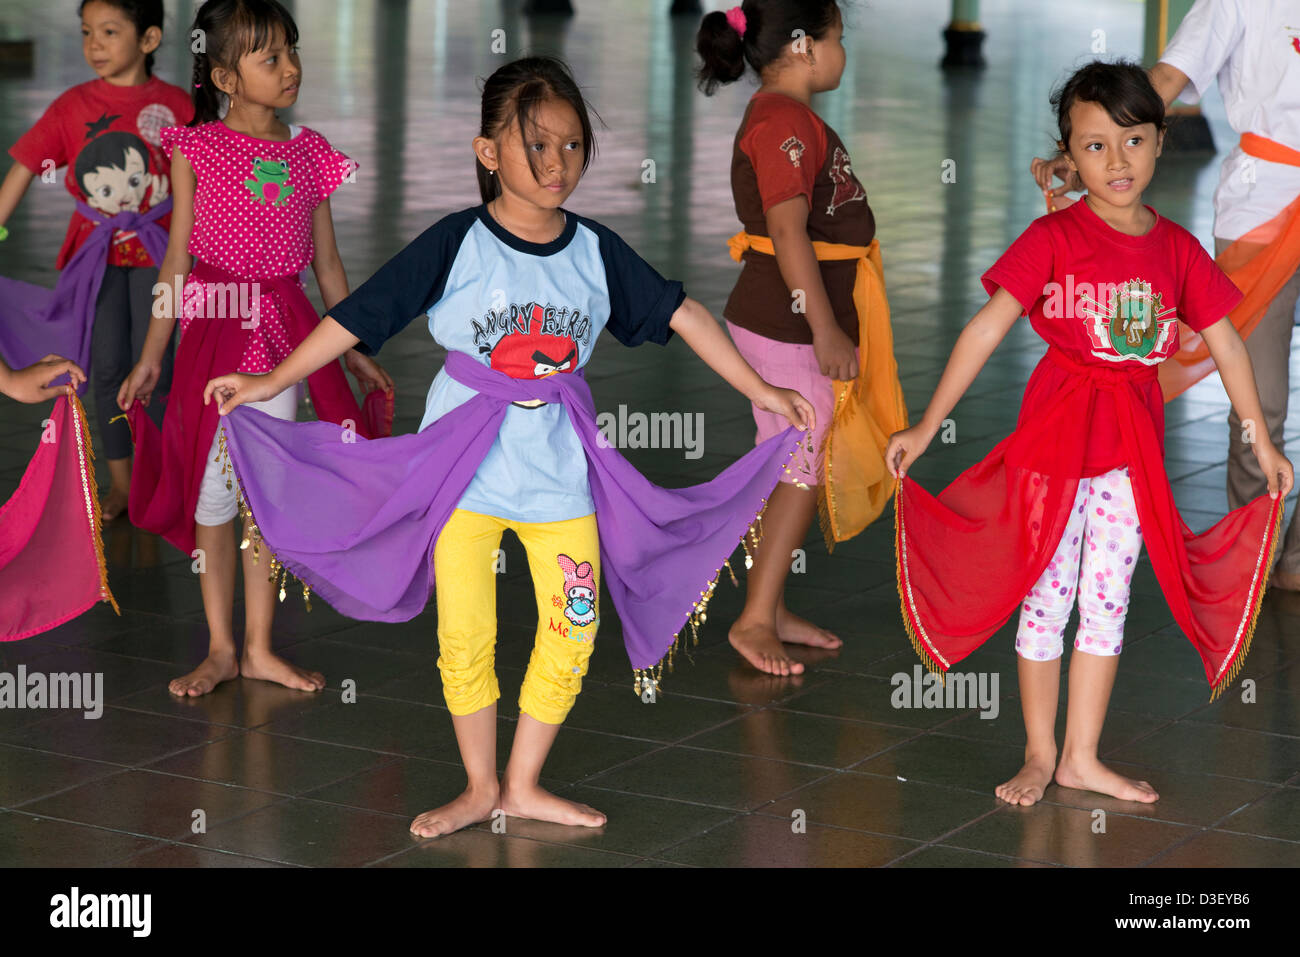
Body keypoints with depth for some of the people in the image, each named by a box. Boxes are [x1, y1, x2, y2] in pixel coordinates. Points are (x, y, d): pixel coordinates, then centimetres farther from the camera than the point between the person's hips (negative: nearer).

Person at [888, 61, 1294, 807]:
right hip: (1056, 434, -3)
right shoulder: (1053, 239, -9)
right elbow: (986, 329, -11)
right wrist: (927, 426, -14)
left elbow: (1226, 343, 10)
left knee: (1108, 599, 10)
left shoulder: (1177, 249, 3)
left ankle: (1082, 757, 20)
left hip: (1133, 447, 4)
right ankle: (1040, 755, 18)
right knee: (1047, 596, 5)